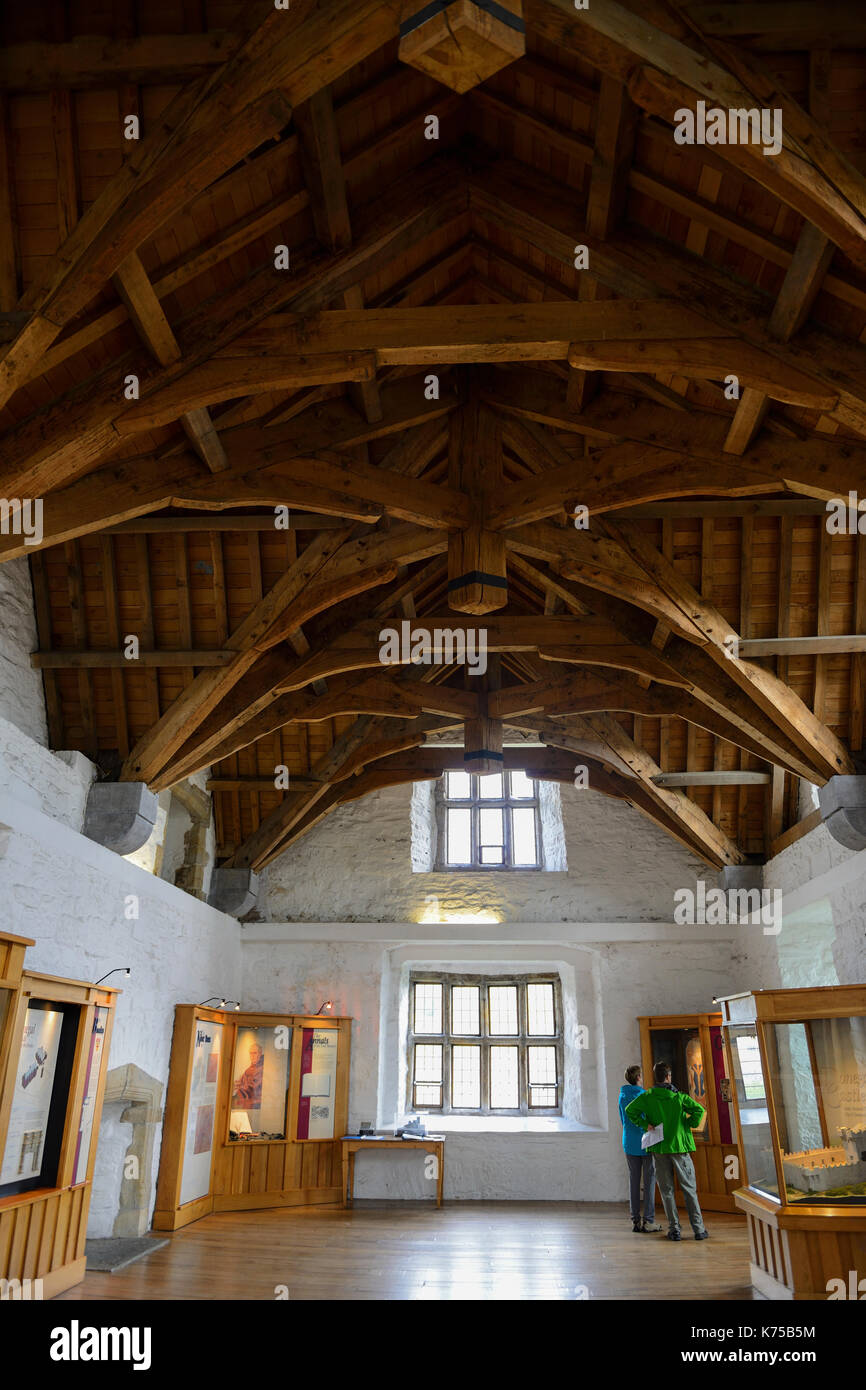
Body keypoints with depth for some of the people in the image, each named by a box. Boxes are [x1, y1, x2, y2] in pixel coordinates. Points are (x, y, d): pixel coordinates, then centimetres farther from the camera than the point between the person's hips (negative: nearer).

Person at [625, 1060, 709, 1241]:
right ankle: (699, 1229, 10)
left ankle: (674, 1229, 7)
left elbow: (630, 1109, -9)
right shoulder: (678, 1096, -6)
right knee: (689, 1189, 9)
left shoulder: (647, 1096, -2)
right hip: (680, 1146, -1)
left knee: (667, 1190, 8)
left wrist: (645, 1124, -2)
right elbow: (699, 1109, -15)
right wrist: (689, 1125, -1)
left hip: (659, 1149, 1)